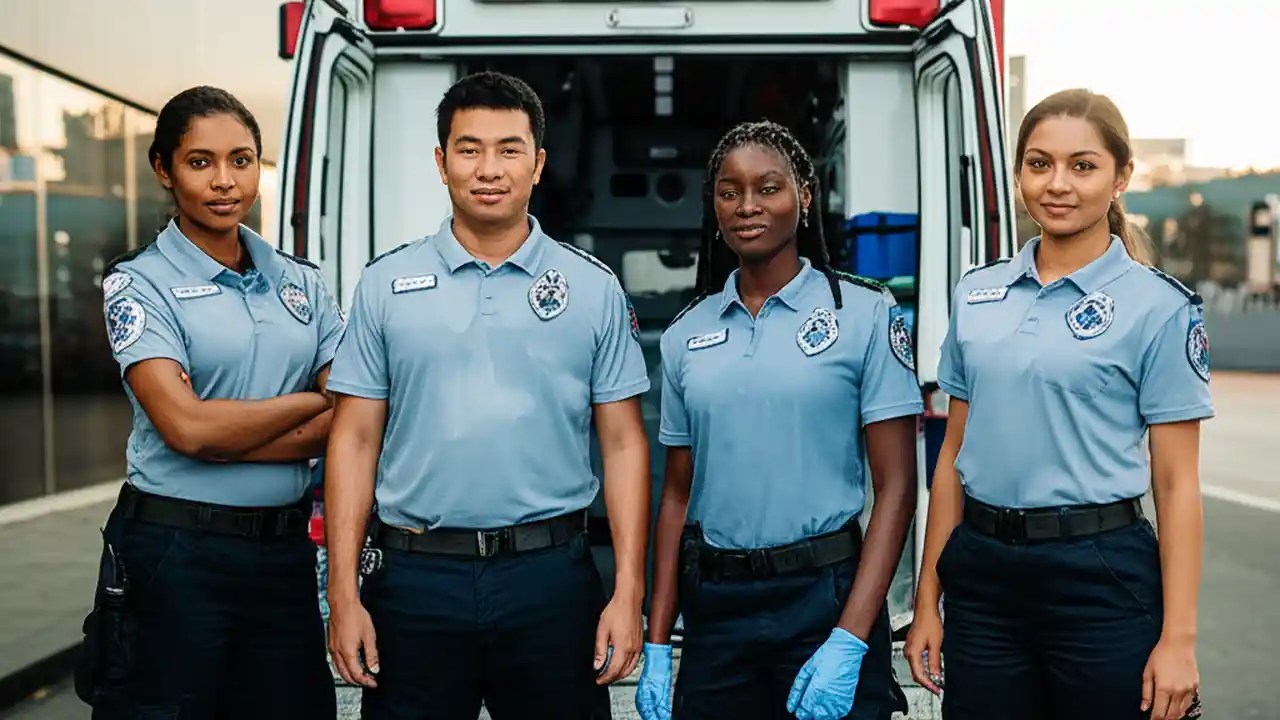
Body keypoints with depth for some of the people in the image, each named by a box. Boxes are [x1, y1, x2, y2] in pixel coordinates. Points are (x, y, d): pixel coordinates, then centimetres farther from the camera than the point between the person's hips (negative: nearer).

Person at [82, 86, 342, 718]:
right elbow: (184, 426, -16)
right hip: (177, 553, -4)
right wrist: (312, 402, -6)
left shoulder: (302, 283, 9)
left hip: (287, 548, 4)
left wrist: (231, 435, -13)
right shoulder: (138, 284, -4)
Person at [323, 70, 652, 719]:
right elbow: (355, 442, 4)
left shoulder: (594, 288, 3)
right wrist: (344, 596, -2)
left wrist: (628, 594, -4)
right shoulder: (386, 283, 5)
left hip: (550, 574, 0)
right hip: (414, 577, 1)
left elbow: (623, 445, 3)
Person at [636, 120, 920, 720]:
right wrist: (657, 647, 4)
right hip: (713, 605, 4)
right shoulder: (686, 333, 6)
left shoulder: (865, 313, -4)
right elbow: (678, 494, 9)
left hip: (826, 595, -3)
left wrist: (849, 643, -15)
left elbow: (896, 486, -7)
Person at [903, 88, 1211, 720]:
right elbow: (954, 453, 10)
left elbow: (1176, 484, -6)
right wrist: (928, 600, 8)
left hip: (1101, 574, -3)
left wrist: (1178, 638, -10)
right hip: (981, 573, 4)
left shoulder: (1158, 306, -5)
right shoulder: (975, 293, 7)